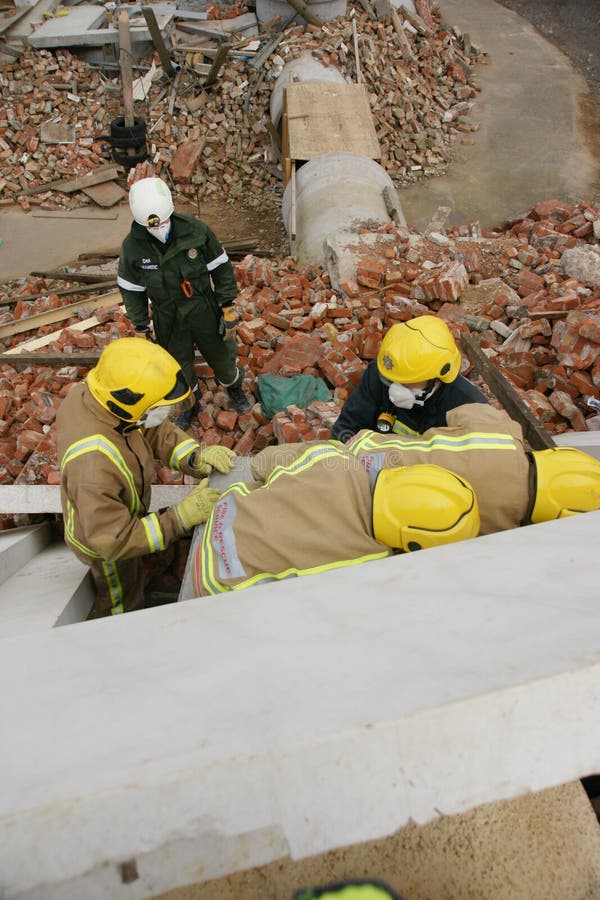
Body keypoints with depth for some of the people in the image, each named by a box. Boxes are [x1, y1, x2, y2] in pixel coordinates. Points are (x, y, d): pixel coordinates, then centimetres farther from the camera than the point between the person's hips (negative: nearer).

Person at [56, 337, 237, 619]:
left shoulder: (90, 393, -25)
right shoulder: (93, 464, -48)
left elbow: (156, 431, -13)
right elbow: (114, 542, -41)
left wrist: (195, 456, -29)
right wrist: (181, 517, -42)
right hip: (106, 546, -6)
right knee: (120, 603, 25)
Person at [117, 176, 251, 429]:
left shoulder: (196, 230, -20)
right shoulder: (132, 246, -17)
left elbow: (221, 268, -9)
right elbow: (131, 290, -4)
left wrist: (228, 306, -8)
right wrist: (141, 327, 0)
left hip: (205, 310, 0)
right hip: (168, 319, 1)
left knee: (221, 354, 17)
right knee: (178, 364, 17)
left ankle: (233, 386, 50)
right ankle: (189, 403, 47)